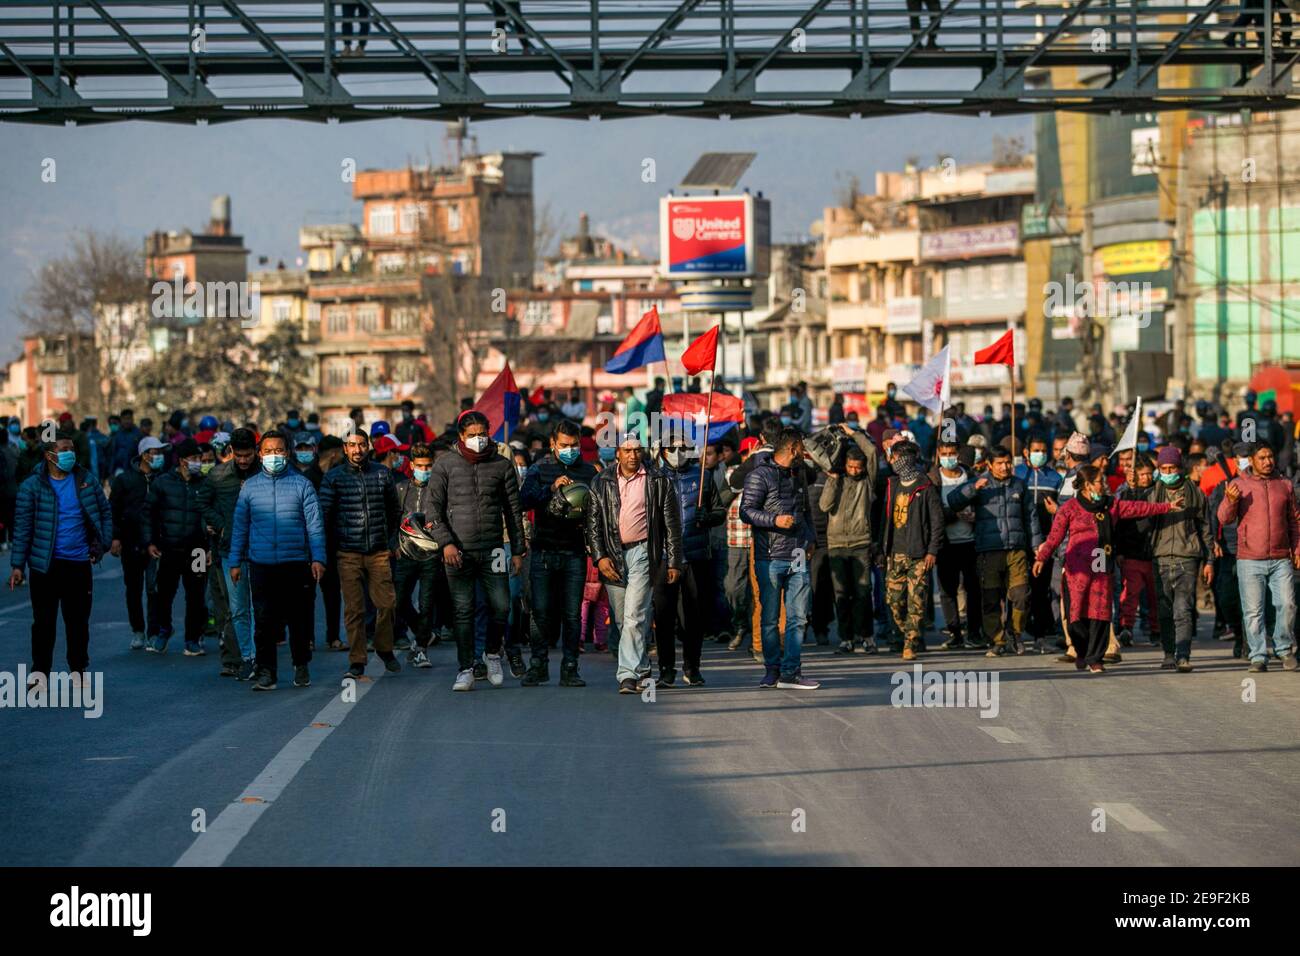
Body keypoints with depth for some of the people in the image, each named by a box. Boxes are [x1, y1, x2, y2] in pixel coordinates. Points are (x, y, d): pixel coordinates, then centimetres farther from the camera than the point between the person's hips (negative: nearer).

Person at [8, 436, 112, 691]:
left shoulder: (87, 482, 5)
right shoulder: (32, 486, -4)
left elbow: (105, 513, 15)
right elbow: (22, 527, -4)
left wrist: (102, 544, 3)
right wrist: (17, 565, -7)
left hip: (79, 563, 2)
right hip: (45, 564, -2)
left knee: (78, 620, 8)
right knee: (44, 621, 1)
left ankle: (78, 670, 19)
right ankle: (40, 672, 7)